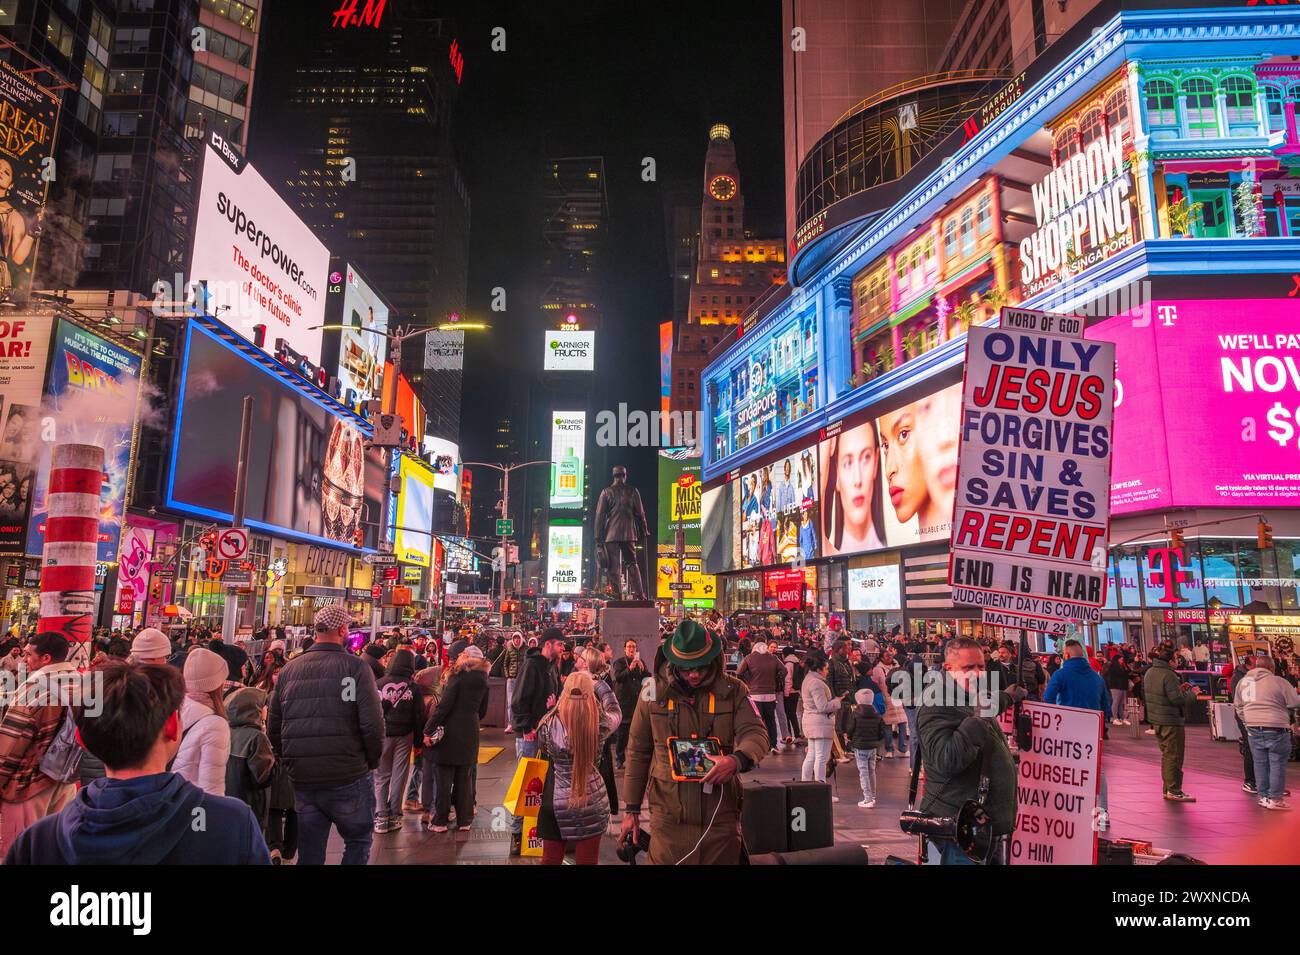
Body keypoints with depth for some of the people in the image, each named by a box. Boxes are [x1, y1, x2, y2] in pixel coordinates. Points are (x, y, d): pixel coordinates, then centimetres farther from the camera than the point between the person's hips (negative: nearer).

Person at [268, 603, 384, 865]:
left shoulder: (289, 669, 5)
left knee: (309, 852, 17)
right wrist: (372, 760, -1)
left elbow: (273, 728, 8)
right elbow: (372, 723, -17)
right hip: (349, 777, -5)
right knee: (359, 840, 15)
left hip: (302, 778, 5)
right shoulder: (355, 666, -11)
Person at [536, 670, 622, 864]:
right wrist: (599, 684, 20)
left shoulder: (549, 724, -15)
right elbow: (615, 711, 9)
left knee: (550, 860, 16)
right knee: (587, 861, 14)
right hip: (592, 799, 0)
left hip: (556, 800, 0)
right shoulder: (600, 724, -15)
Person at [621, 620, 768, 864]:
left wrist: (737, 759, -29)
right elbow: (638, 751, 6)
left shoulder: (733, 690, 0)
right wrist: (631, 809, 8)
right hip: (669, 815, 0)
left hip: (721, 815, 1)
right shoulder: (655, 692, 0)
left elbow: (756, 734, -5)